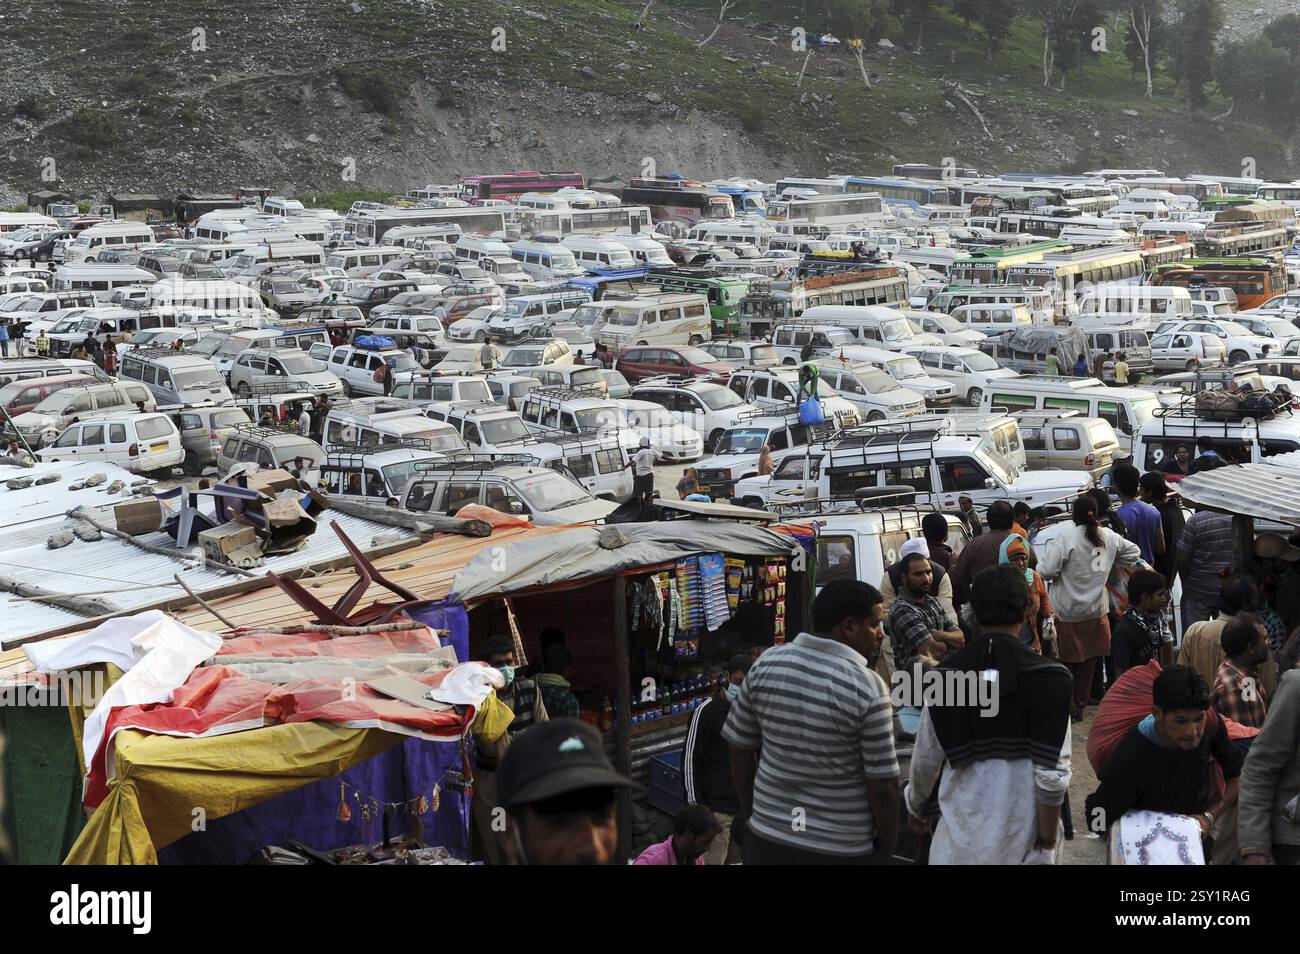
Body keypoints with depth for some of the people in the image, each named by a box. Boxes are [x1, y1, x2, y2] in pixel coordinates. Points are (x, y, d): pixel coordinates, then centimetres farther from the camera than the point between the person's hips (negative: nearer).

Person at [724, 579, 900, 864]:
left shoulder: (766, 664, -5)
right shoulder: (868, 688, -17)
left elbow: (740, 750, 3)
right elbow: (883, 786, -14)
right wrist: (886, 851, 0)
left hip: (768, 840, 4)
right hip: (844, 850, -3)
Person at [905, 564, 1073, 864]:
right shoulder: (1048, 680, -11)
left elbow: (925, 761, 1)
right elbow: (1052, 775, -13)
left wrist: (915, 806, 20)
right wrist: (1047, 848, -4)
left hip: (962, 842, 1)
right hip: (1025, 843, -1)